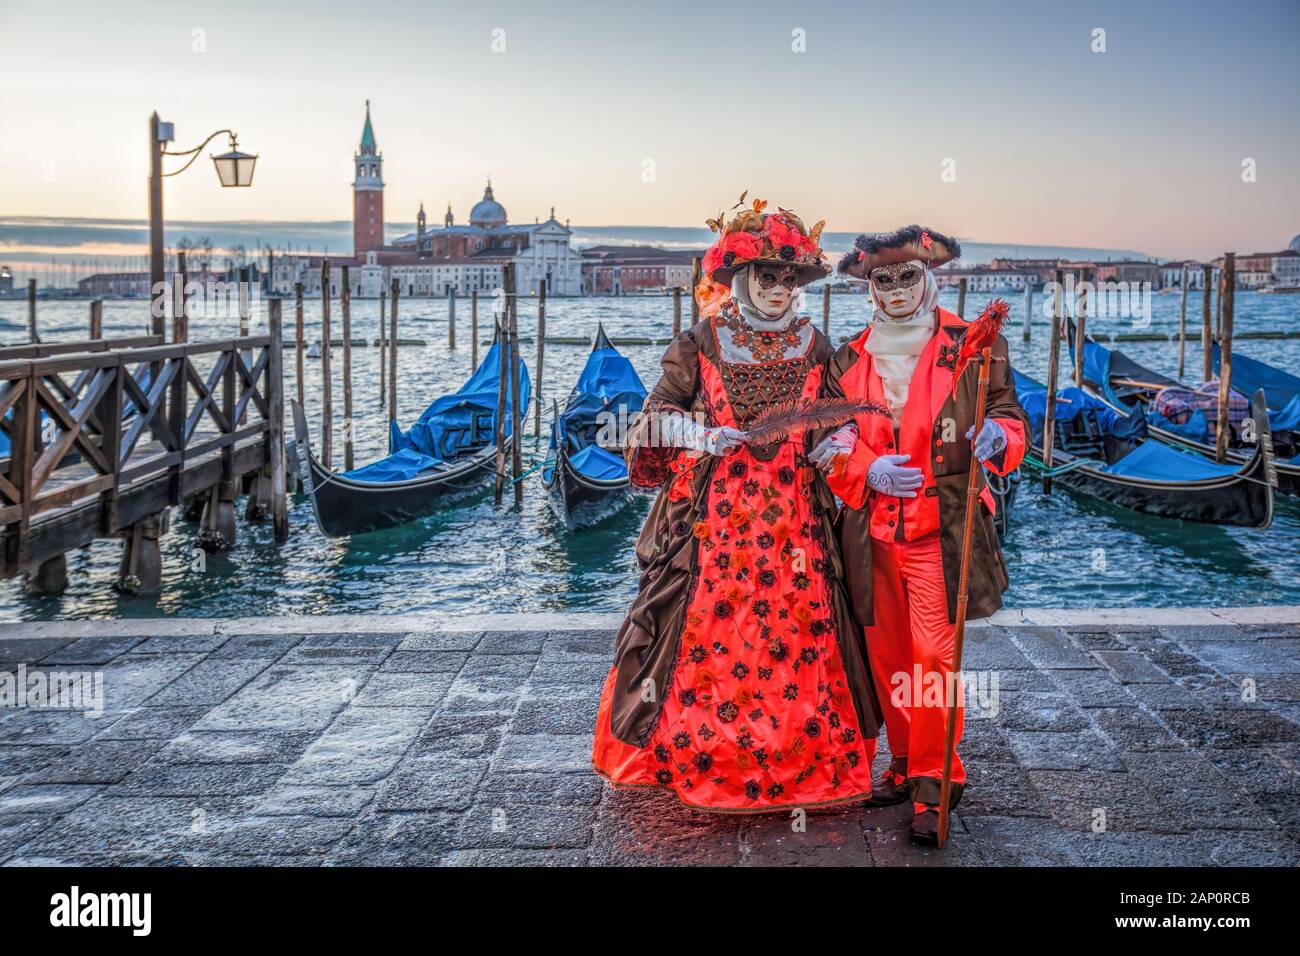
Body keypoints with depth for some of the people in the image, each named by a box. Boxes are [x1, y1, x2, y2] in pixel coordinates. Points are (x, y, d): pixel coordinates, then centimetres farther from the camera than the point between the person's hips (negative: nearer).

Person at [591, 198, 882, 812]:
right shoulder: (699, 347, -1)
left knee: (795, 641, 4)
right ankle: (690, 758, 17)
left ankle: (798, 765, 19)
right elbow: (654, 424, 0)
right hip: (712, 524, -2)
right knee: (705, 641, 0)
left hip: (792, 527, 2)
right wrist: (700, 437, -18)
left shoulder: (813, 349, 7)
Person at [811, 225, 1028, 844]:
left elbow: (1008, 413, 2)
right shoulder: (849, 359, 10)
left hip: (942, 526, -4)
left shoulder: (971, 347, 2)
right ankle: (907, 763, 26)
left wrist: (996, 436, -22)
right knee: (887, 654, 10)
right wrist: (867, 471, -11)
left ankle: (932, 782, 0)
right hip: (872, 527, 4)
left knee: (933, 655, -10)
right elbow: (831, 445, 10)